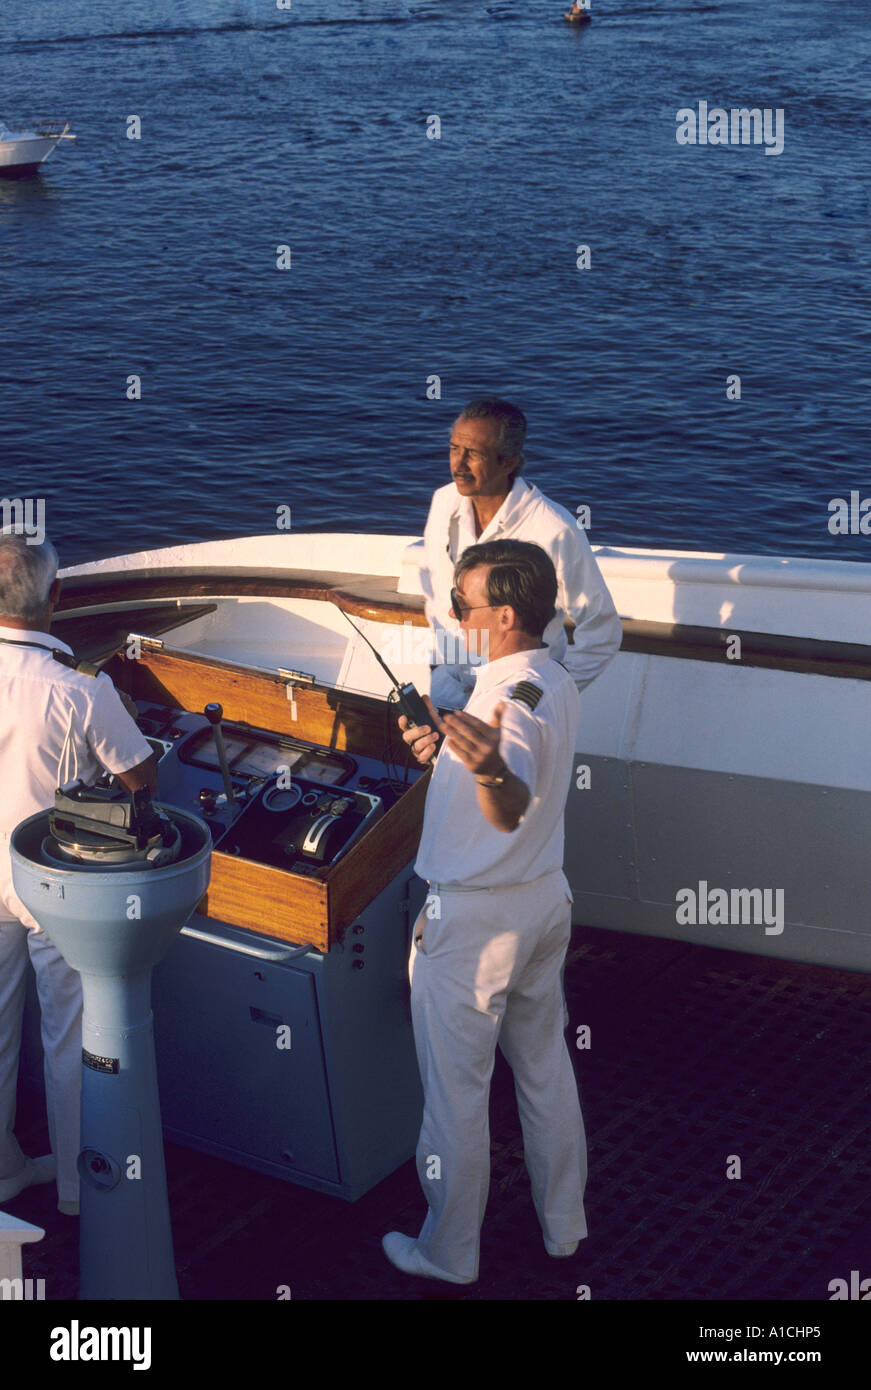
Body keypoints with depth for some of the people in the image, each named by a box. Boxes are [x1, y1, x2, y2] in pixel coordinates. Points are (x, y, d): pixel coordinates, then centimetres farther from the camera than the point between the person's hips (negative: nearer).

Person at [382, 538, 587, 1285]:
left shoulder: (510, 700, -27)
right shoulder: (558, 684, 2)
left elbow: (510, 810, -44)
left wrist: (491, 772, -64)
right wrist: (446, 744, 7)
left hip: (474, 920, -9)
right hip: (545, 899, 9)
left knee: (456, 1090, 6)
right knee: (546, 1063, 21)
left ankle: (449, 1252, 20)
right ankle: (565, 1223, 35)